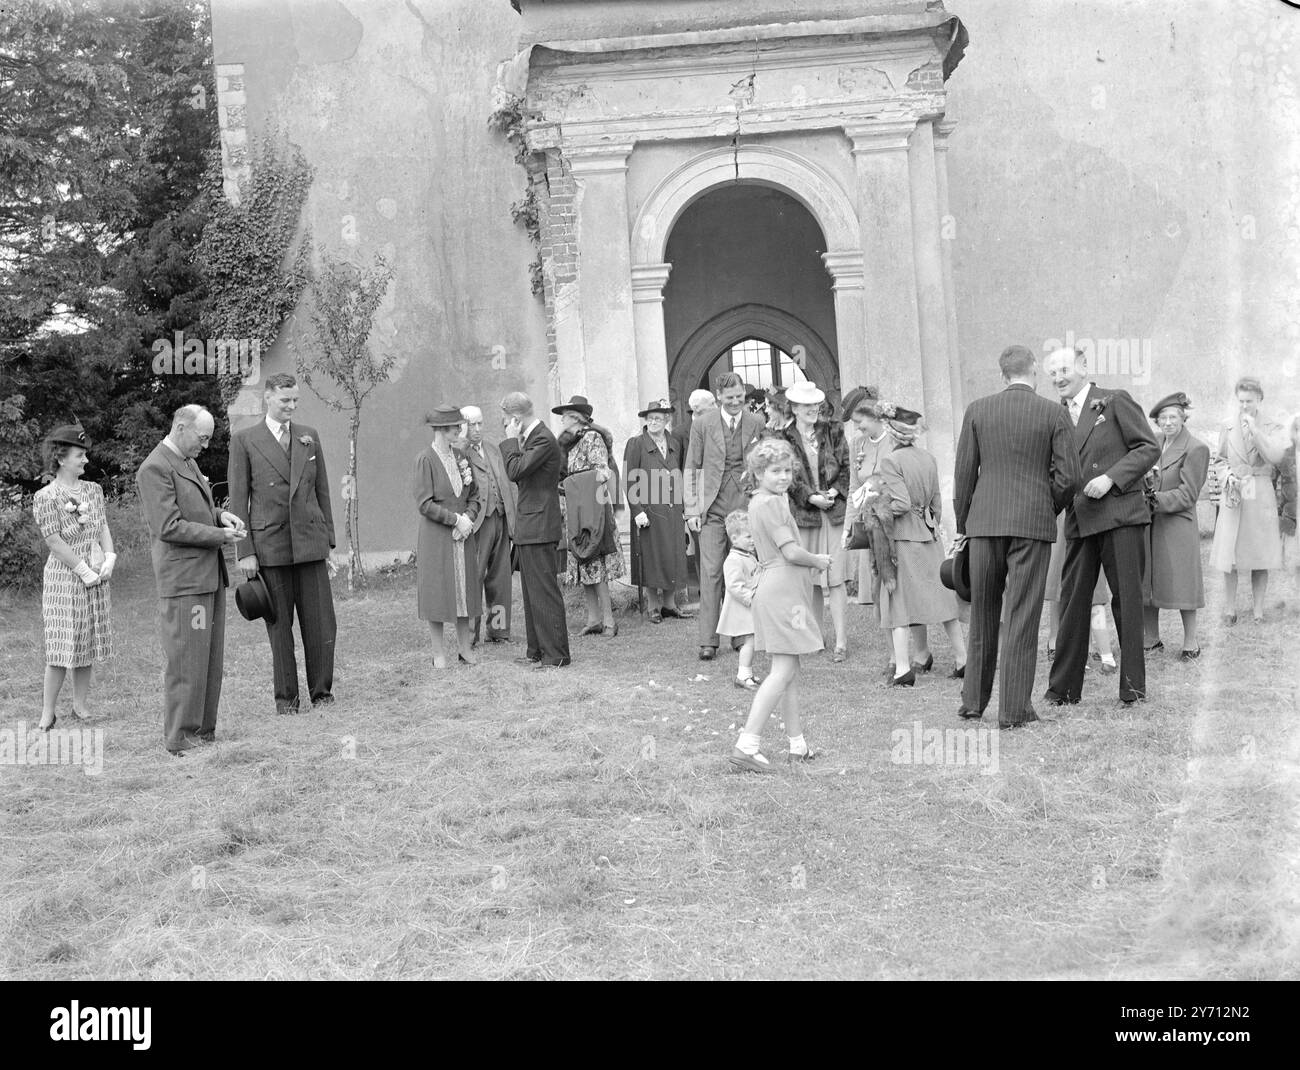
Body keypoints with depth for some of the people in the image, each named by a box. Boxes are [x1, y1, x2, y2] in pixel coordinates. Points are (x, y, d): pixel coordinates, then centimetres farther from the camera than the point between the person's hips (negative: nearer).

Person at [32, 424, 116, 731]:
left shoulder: (93, 490, 9)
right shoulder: (46, 497, -10)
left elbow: (104, 528, 10)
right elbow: (55, 543, -12)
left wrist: (109, 559, -6)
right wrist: (84, 571, -13)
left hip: (96, 578, 6)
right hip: (64, 579, -6)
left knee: (89, 644, 8)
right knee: (62, 646, -6)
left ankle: (80, 705, 17)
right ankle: (48, 713, 3)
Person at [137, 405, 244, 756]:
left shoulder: (188, 463, 18)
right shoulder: (155, 468, -13)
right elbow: (169, 527, -19)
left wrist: (220, 515, 8)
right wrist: (220, 536, -15)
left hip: (209, 575, 10)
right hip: (182, 579, -10)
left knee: (211, 660, 12)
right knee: (185, 662, -5)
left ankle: (203, 731, 20)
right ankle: (179, 739, 2)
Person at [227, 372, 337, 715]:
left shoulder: (309, 436, 11)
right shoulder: (244, 440, 1)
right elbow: (238, 500, 0)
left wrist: (329, 539, 10)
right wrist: (245, 552, -5)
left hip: (310, 541, 3)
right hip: (269, 543, -2)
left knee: (320, 622, 1)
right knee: (279, 625, 4)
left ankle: (322, 691, 13)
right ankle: (286, 696, 14)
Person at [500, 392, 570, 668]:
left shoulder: (544, 440, -17)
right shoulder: (531, 437, 13)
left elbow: (515, 472, -24)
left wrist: (511, 441, -14)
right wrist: (515, 441, 7)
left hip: (538, 529, -10)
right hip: (527, 529, 10)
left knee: (545, 592, -5)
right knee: (532, 593, 15)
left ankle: (556, 655, 0)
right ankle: (536, 651, 23)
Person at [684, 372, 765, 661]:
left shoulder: (757, 424, 4)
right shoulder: (702, 424, 0)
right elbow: (691, 468, 4)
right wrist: (692, 509, -1)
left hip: (746, 507, 1)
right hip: (712, 509, -1)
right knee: (711, 573, -6)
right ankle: (708, 641, -3)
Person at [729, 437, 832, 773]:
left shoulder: (759, 501, 16)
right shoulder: (772, 503, -15)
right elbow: (791, 551, -20)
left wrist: (812, 560, 10)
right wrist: (818, 561, -2)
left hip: (781, 590, 10)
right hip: (782, 591, -10)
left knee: (790, 670, 14)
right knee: (782, 672, -10)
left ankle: (797, 744, 21)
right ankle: (747, 744, -13)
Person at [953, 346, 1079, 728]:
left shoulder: (977, 410, 2)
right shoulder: (1054, 413, -2)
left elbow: (964, 473, 3)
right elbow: (1069, 476, -5)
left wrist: (962, 525, 12)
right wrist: (1048, 510, 12)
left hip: (984, 523, 2)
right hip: (1033, 524, -2)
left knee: (982, 615, 14)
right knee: (1023, 618, 2)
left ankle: (973, 701, 20)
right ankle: (1014, 709, 3)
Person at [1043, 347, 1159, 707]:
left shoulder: (1115, 402, 1)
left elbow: (1149, 447, -4)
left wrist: (1110, 478, -14)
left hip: (1120, 515, -5)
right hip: (1079, 520, 5)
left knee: (1127, 600, 0)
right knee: (1072, 601, 3)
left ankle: (1133, 686, 8)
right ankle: (1063, 688, 9)